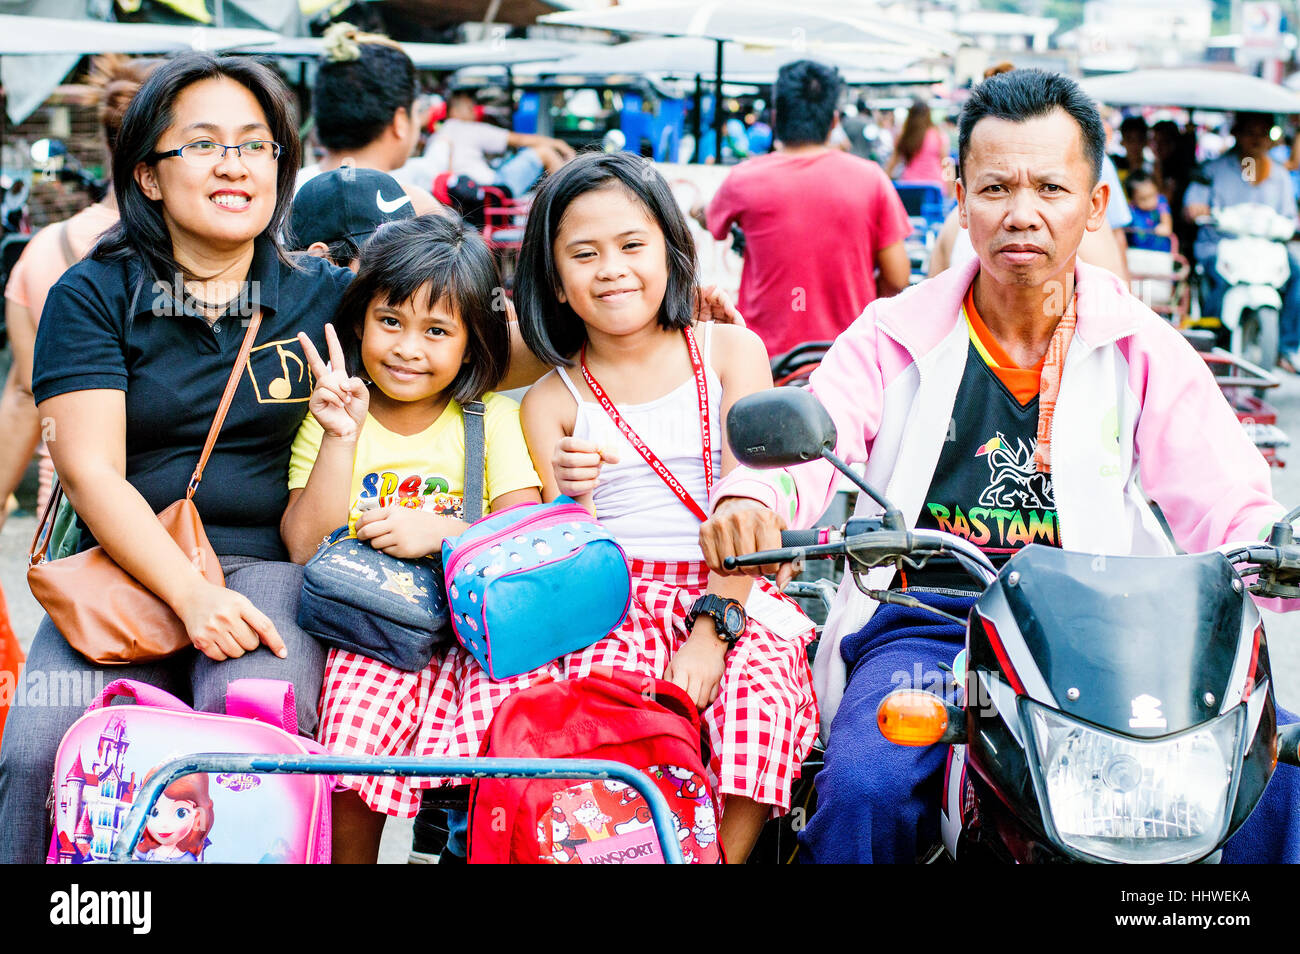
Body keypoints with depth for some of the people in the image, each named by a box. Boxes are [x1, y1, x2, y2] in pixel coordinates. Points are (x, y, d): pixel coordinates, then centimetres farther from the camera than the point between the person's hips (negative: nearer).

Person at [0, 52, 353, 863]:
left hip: (267, 568, 1)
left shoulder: (320, 295, 10)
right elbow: (90, 469, -6)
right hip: (125, 569, 0)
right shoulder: (93, 295, 5)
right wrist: (189, 593, -20)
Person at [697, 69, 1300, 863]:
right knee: (864, 789, -30)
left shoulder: (1144, 350, 10)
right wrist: (750, 498, -31)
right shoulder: (893, 337, 8)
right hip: (926, 626, -1)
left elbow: (1231, 506, 4)